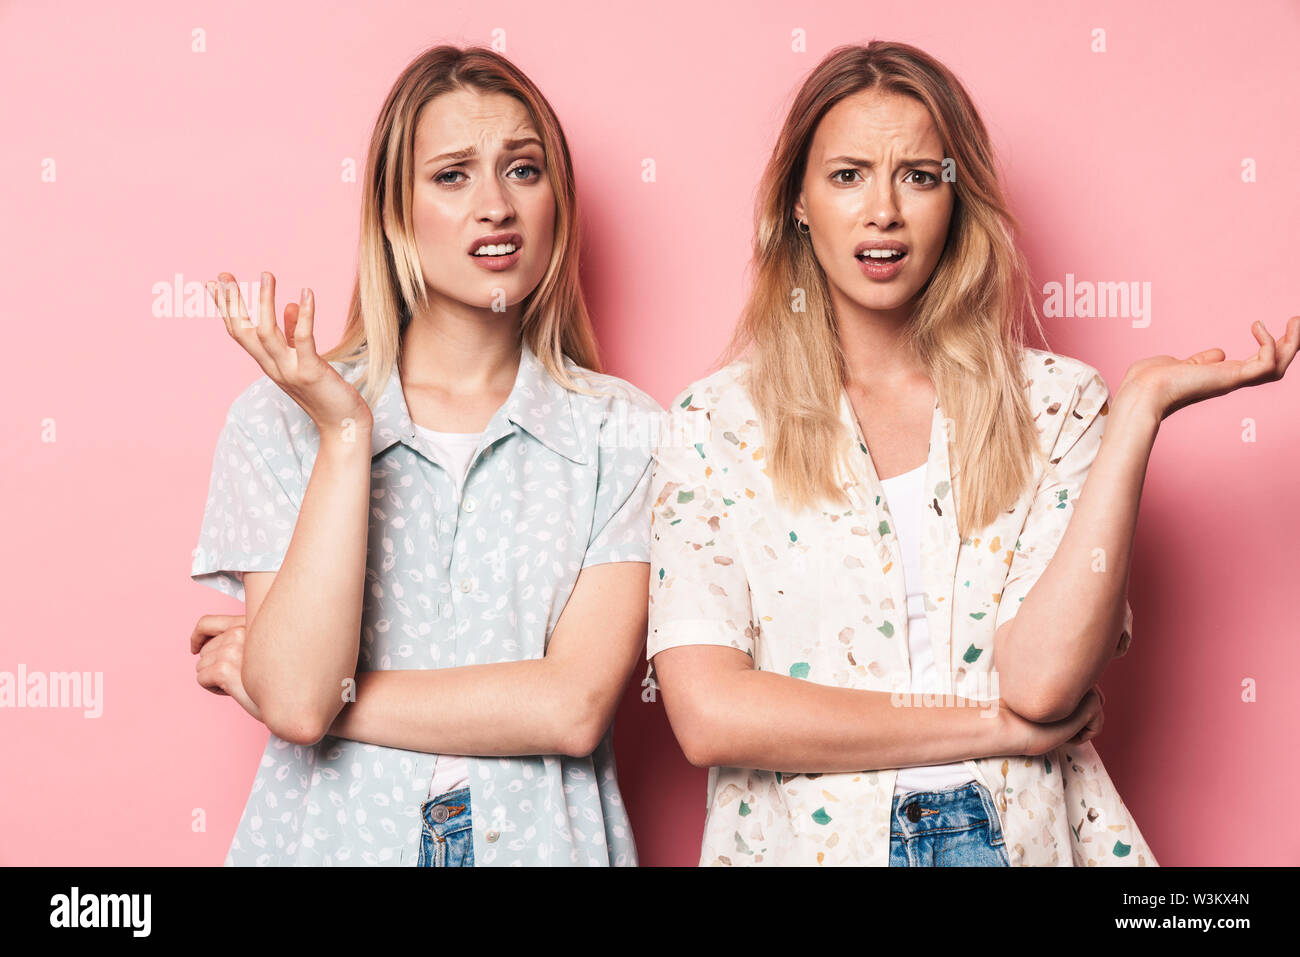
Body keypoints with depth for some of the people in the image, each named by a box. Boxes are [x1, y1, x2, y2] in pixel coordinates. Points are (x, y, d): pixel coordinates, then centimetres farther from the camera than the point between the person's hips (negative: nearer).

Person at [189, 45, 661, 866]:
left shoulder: (621, 431, -2)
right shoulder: (279, 419, -1)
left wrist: (331, 697, -8)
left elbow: (575, 708, -10)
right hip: (333, 835, 1)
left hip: (542, 836, -1)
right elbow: (294, 701, -12)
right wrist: (344, 434, -14)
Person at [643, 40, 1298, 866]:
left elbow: (1040, 680, -10)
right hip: (803, 840, 0)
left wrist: (1142, 406, -9)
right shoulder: (717, 422, 0)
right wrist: (1004, 727, -8)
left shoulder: (1057, 404, 3)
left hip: (1021, 836, 1)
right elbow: (707, 714, -11)